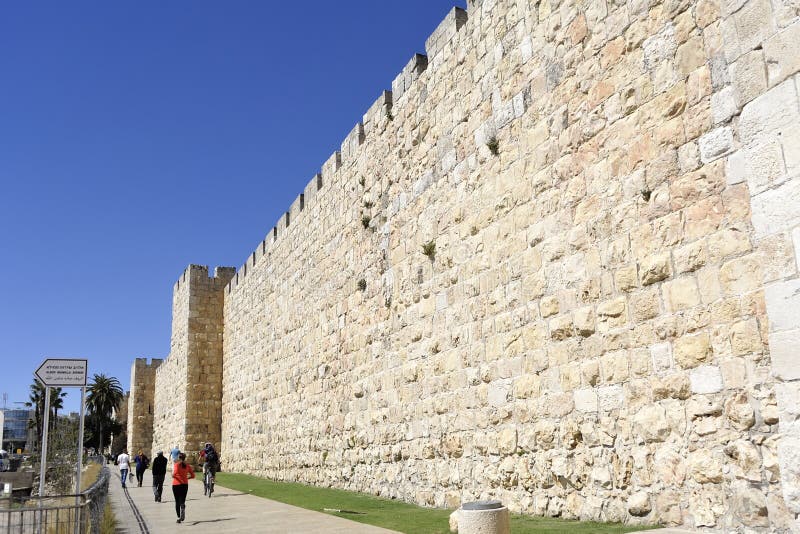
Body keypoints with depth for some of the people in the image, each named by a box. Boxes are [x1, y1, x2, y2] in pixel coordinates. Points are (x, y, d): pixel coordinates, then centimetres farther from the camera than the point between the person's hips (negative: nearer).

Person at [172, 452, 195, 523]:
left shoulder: (176, 465, -8)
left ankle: (179, 517, 9)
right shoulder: (187, 465, 4)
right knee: (182, 501, 3)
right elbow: (192, 475, 4)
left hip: (176, 484, -2)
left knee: (177, 501, 10)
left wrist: (173, 475, -8)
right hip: (185, 485, 2)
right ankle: (182, 515, -25)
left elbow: (175, 472, -27)